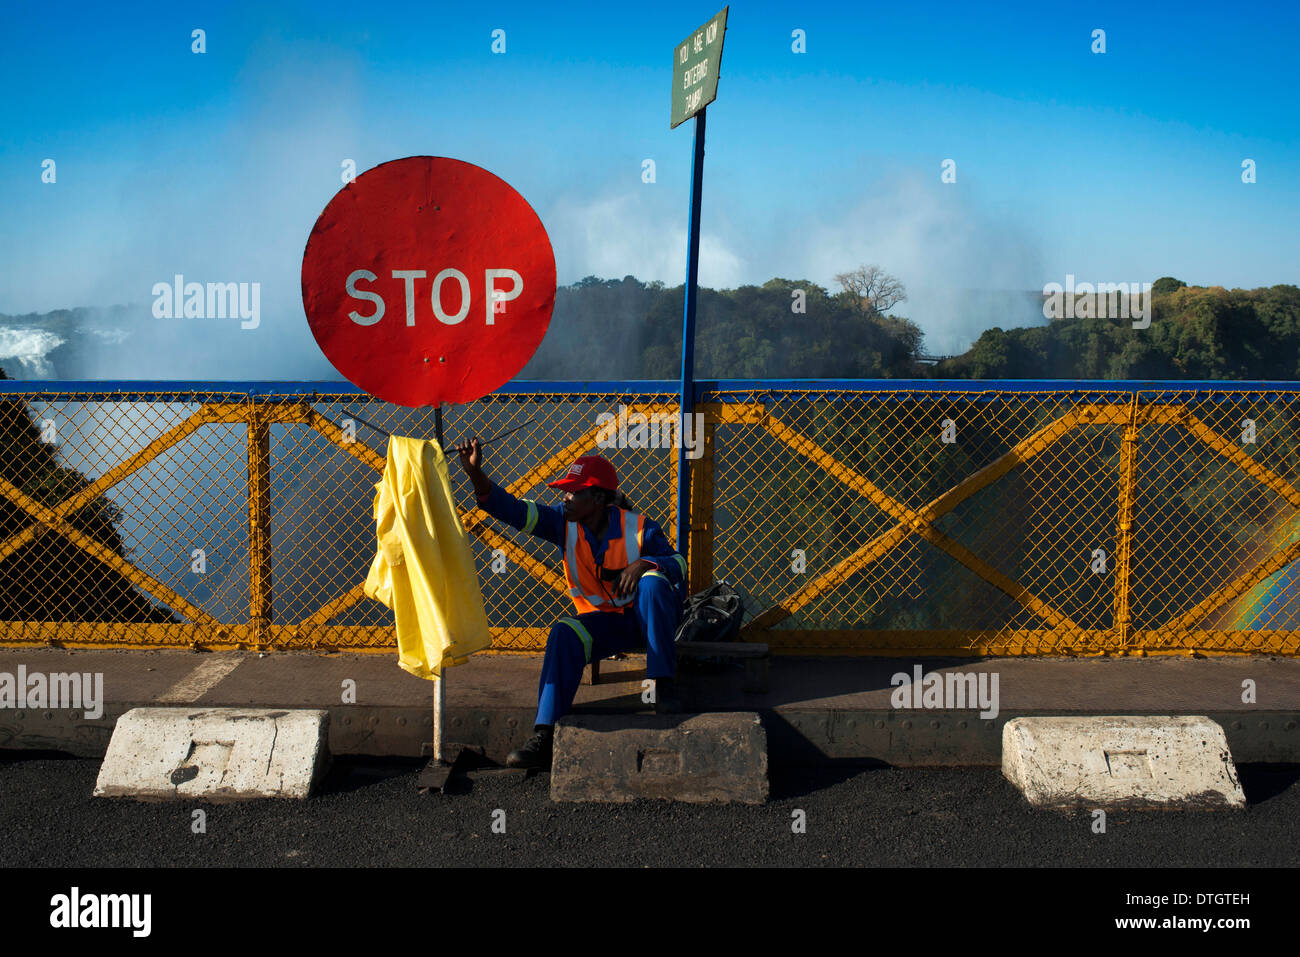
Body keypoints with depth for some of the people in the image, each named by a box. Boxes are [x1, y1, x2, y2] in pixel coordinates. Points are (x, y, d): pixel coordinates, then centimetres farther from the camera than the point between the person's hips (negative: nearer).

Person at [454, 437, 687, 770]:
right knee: (564, 635, -28)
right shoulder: (563, 523, -5)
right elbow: (511, 509, -13)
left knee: (653, 582, -34)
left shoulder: (637, 527, -14)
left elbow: (679, 564, -10)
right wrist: (476, 473, -27)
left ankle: (663, 686, -28)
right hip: (603, 622, 3)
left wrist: (645, 564, -32)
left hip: (647, 618, -2)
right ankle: (544, 737, -32)